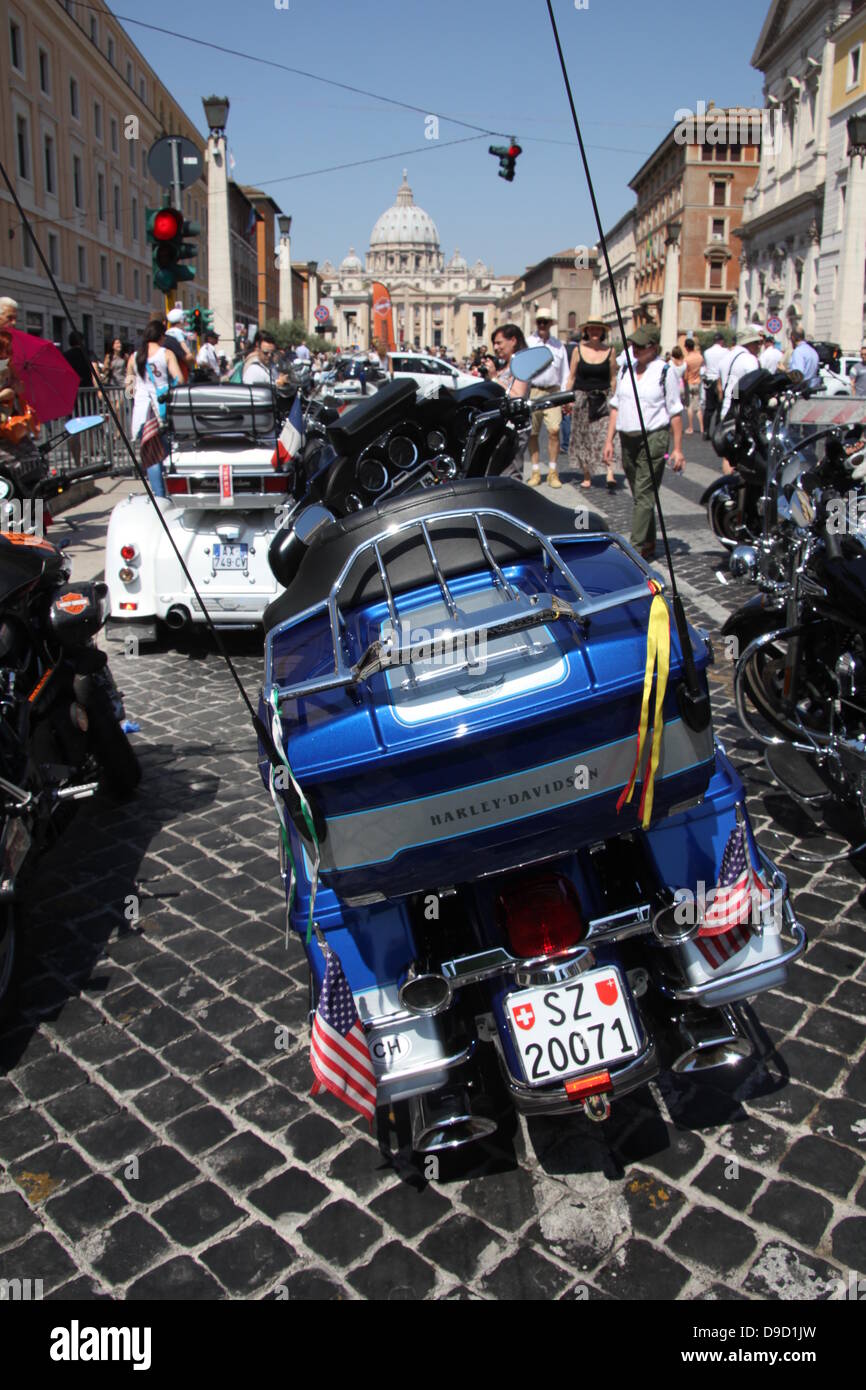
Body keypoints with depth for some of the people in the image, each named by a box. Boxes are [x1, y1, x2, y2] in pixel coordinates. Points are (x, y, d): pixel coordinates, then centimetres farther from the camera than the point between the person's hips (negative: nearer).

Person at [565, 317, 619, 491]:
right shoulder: (579, 350, 3)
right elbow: (571, 377, 7)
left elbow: (613, 378, 8)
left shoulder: (609, 350, 3)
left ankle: (610, 475, -23)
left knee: (605, 436, -16)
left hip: (602, 399, -1)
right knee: (582, 439, 5)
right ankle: (587, 477, 16)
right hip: (581, 398, 1)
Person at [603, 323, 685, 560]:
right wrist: (609, 440, 10)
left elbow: (675, 412, -3)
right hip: (627, 439, 6)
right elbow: (616, 405, 16)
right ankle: (649, 544, 22)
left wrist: (677, 448, -6)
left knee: (644, 494, -10)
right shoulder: (625, 369, 12)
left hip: (654, 437, -6)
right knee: (639, 494, 12)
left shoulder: (665, 372, -4)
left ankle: (637, 549, -12)